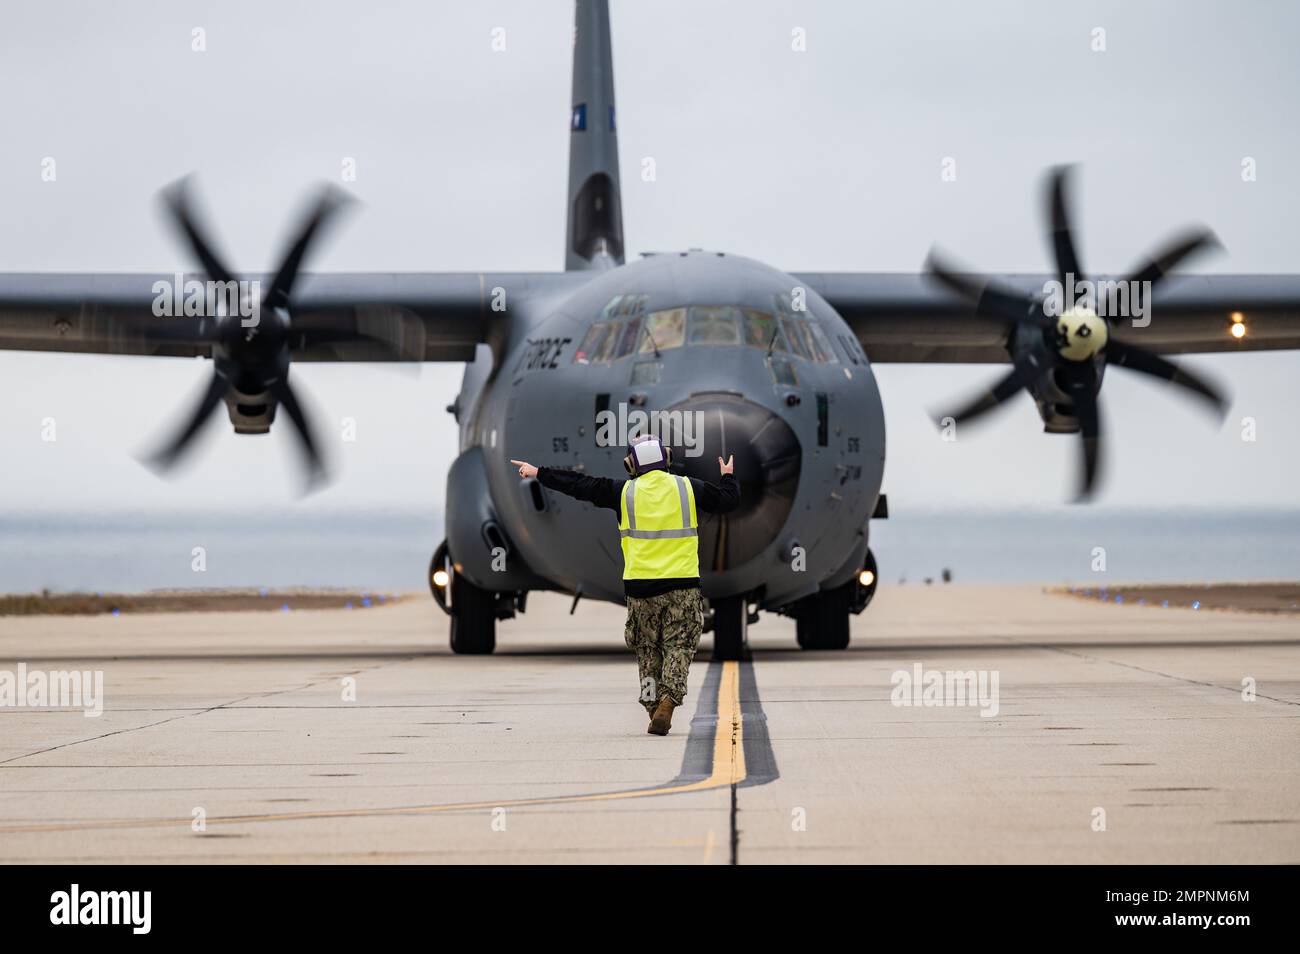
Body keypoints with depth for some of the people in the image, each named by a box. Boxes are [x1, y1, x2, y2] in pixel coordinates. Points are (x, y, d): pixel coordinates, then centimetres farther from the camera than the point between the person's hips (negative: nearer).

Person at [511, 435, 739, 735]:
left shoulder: (624, 493, 0)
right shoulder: (688, 488, 2)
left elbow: (579, 486, 6)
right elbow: (728, 500, 14)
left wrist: (539, 473, 16)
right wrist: (728, 477, 36)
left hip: (640, 587, 0)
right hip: (682, 586, 0)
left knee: (647, 652, 13)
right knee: (679, 647, 3)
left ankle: (654, 707, 11)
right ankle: (668, 700, -17)